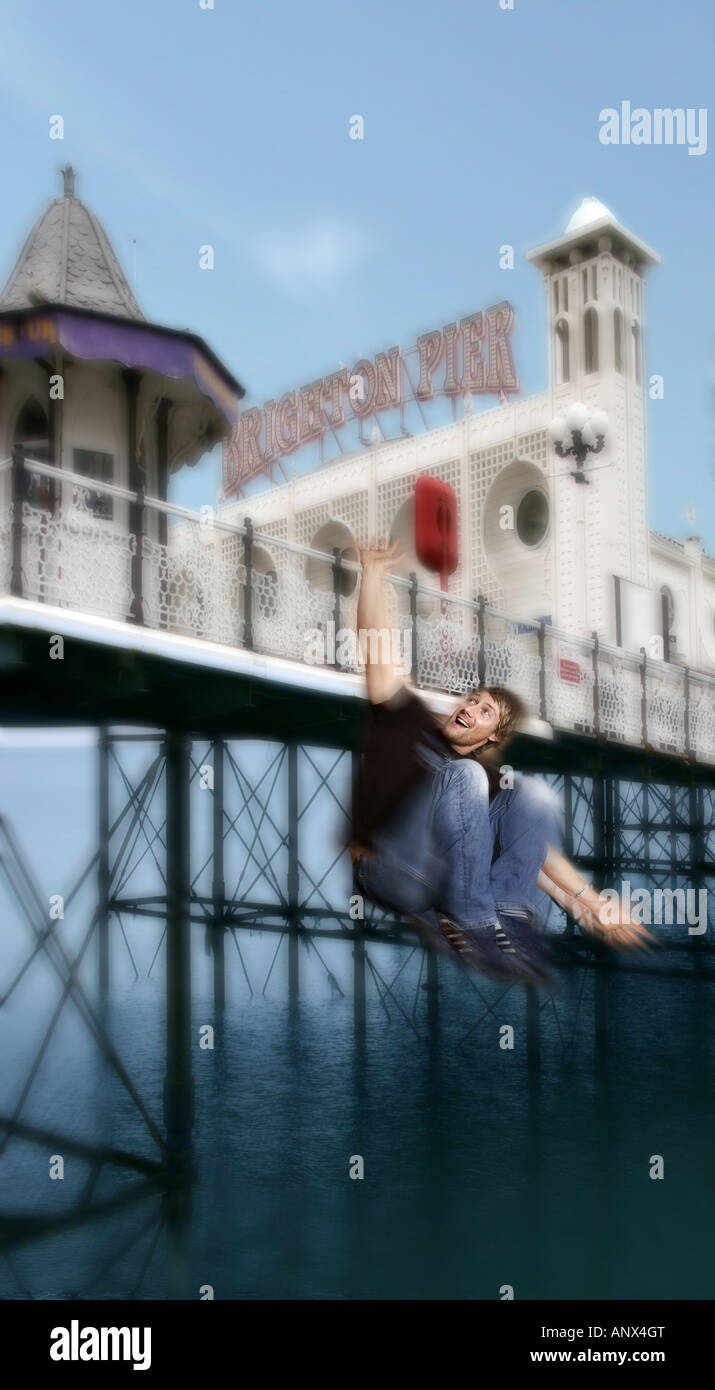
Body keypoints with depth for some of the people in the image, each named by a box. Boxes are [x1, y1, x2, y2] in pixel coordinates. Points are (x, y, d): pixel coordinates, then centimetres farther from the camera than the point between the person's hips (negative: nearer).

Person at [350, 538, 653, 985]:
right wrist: (373, 574, 0)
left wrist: (591, 904, 3)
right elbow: (377, 647, 4)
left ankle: (508, 917, -25)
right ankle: (473, 923, -28)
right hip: (391, 874, -3)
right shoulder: (410, 721, 13)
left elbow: (535, 846, 13)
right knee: (462, 776, -26)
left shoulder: (492, 775, 20)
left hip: (447, 879, 4)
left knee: (533, 791, -12)